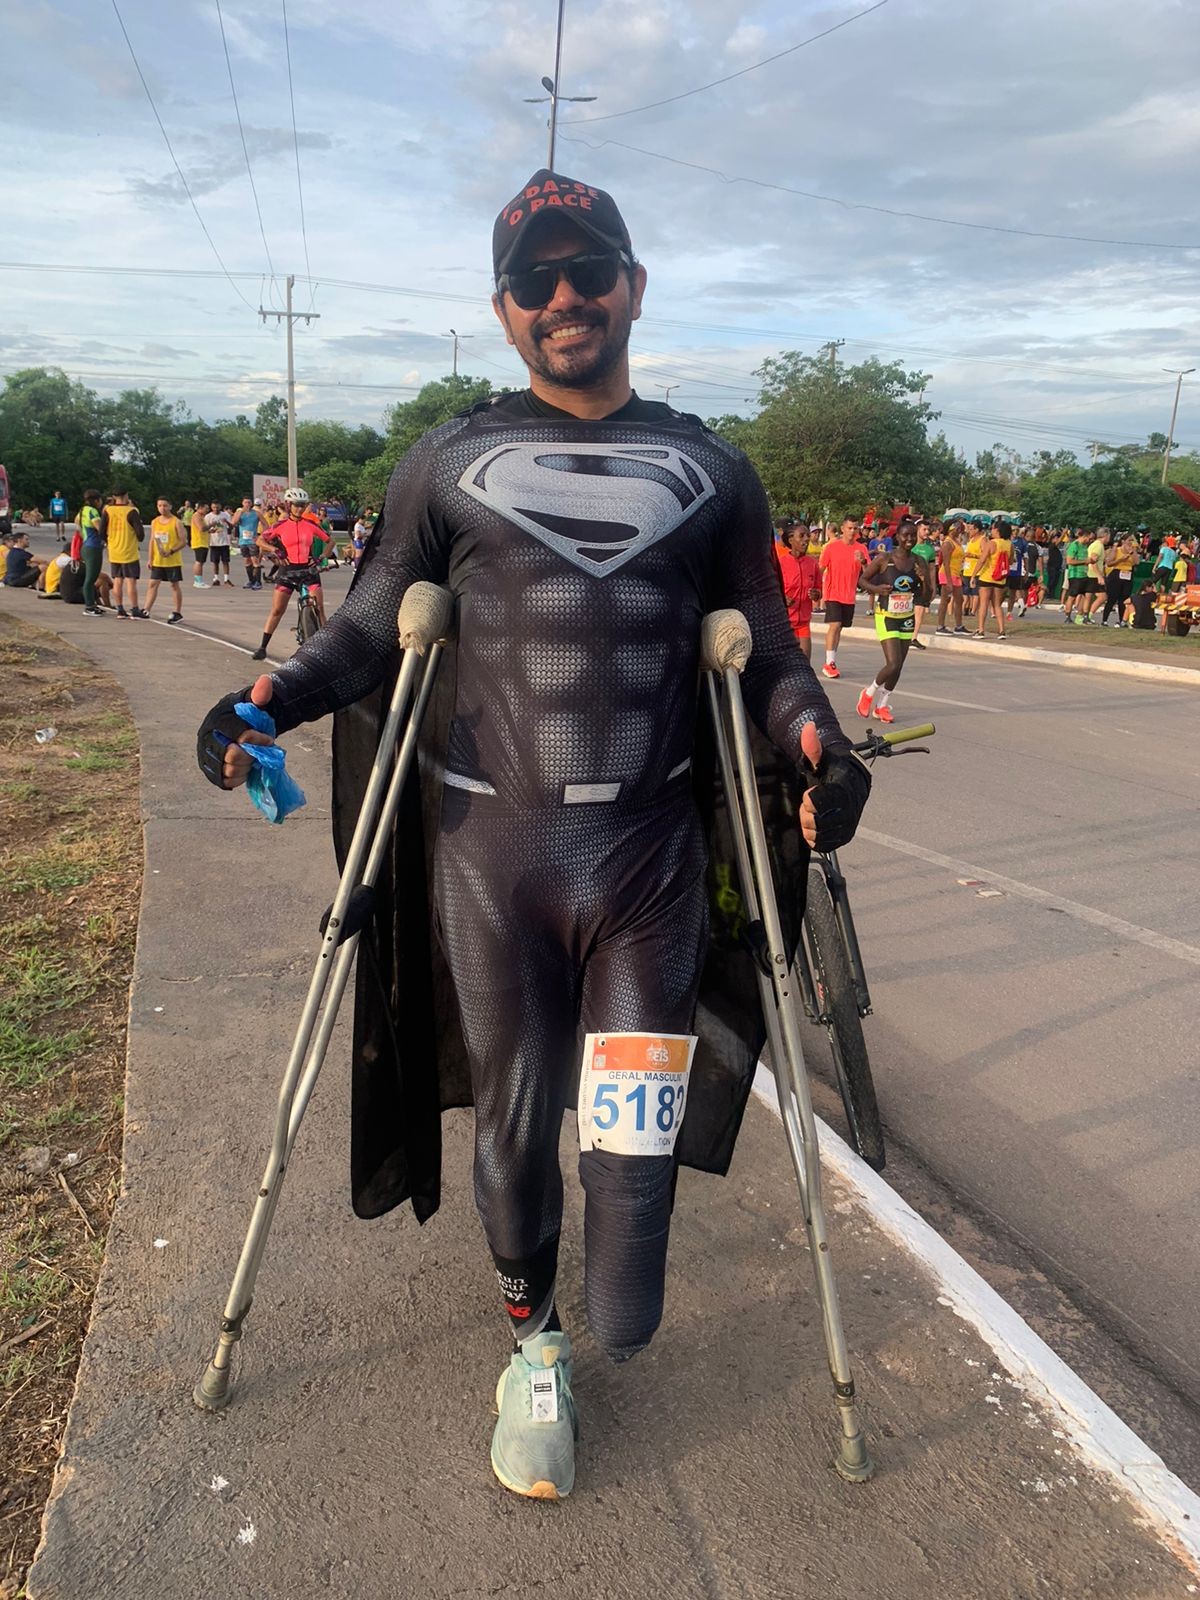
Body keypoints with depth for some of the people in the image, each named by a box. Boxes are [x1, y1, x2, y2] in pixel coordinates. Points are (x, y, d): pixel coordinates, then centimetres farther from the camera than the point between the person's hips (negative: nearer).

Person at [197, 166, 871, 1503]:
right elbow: (370, 628, 9)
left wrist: (811, 732, -8)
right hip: (490, 843, 0)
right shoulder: (449, 460, 9)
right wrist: (271, 696, -9)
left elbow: (764, 650, 13)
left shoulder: (706, 469, 12)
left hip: (650, 851, 1)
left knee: (636, 1120, 5)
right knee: (514, 1111, 11)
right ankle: (531, 1335, 39)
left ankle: (617, 1334, 39)